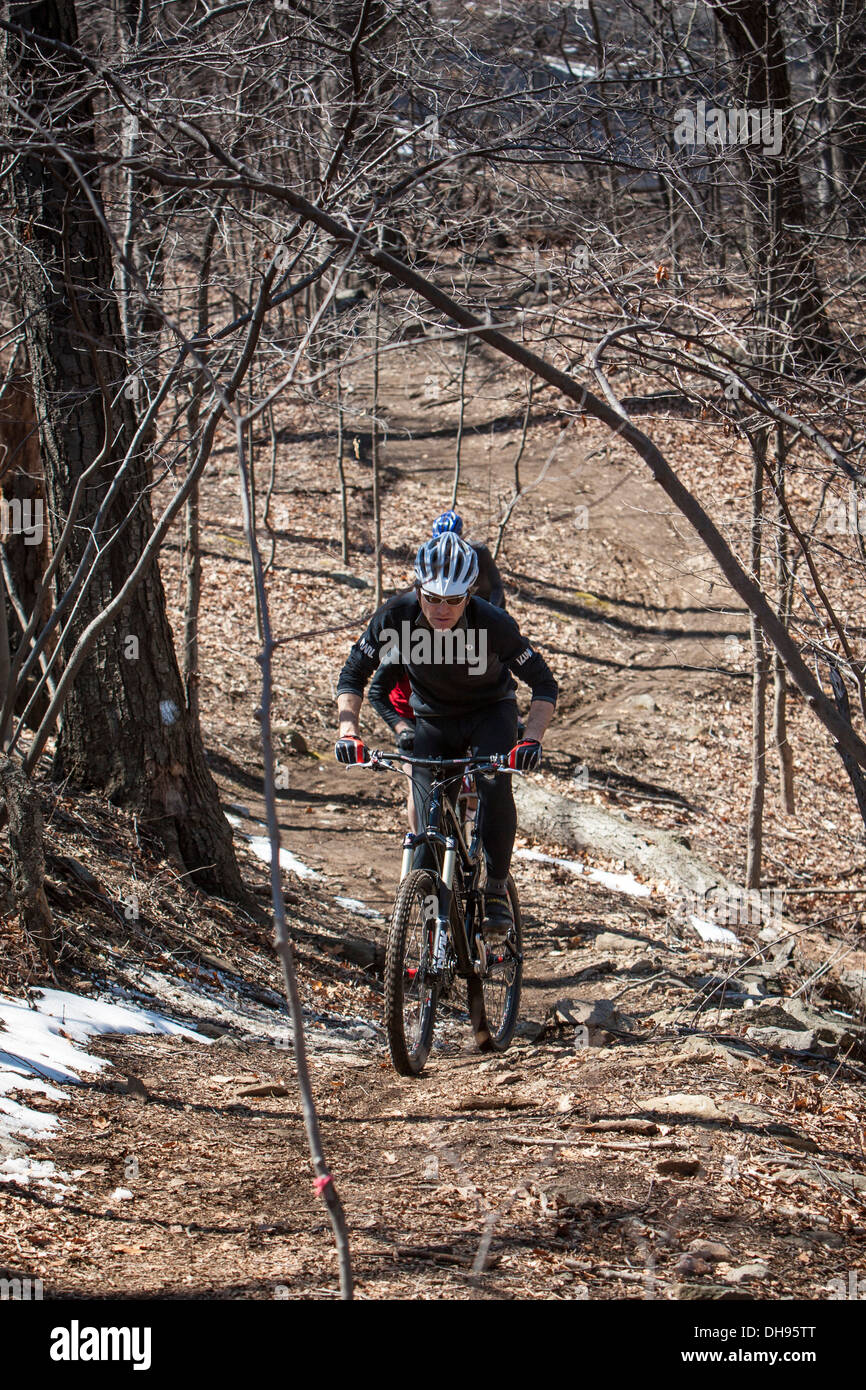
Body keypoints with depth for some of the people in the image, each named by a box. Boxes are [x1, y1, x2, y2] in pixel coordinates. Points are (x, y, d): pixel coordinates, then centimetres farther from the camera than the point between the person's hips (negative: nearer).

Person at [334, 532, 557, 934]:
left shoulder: (493, 624, -31)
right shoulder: (397, 615, -26)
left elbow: (543, 683, -23)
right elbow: (353, 675, -15)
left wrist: (531, 739, -39)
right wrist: (348, 731, -31)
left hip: (490, 712, -2)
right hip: (433, 719, 2)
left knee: (494, 783, -30)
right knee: (429, 821, -12)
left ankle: (497, 889, -15)